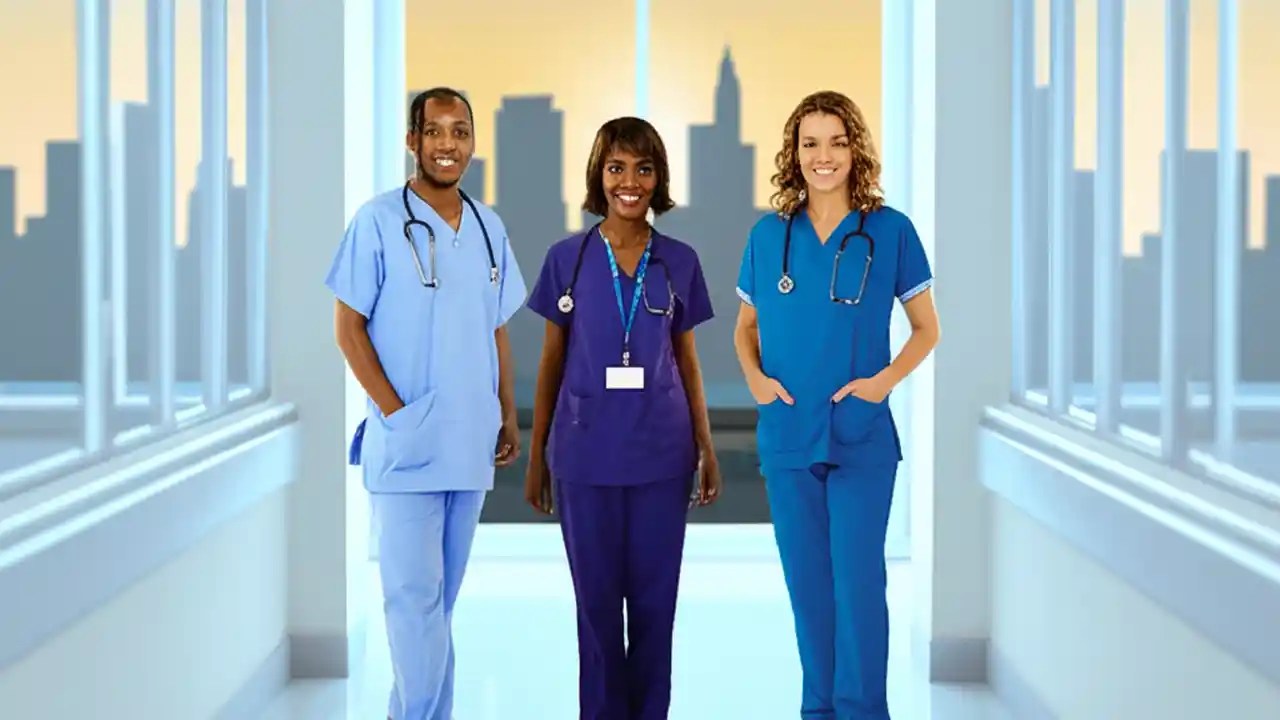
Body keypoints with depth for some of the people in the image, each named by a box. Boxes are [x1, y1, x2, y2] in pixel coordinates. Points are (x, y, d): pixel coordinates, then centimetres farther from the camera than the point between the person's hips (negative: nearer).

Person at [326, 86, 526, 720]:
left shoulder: (489, 227, 10)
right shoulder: (379, 220, -5)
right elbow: (348, 329, -6)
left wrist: (508, 416, 11)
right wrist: (395, 411, -12)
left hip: (471, 443, 5)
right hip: (406, 444, -5)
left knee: (441, 594, 12)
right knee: (415, 593, -8)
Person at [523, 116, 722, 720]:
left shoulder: (679, 261, 3)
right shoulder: (567, 257, 0)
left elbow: (687, 361, 9)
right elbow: (552, 361, 5)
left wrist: (707, 450, 6)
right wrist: (536, 456, 5)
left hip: (661, 454, 1)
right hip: (586, 454, -1)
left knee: (655, 599, 7)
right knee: (597, 600, 7)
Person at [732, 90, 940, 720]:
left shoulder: (889, 231, -2)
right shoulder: (769, 235, 5)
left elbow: (926, 328, 4)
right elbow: (745, 325, 15)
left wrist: (887, 378, -12)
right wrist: (754, 376, -4)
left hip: (861, 436, -2)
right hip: (786, 433, 3)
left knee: (858, 581, -3)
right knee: (806, 582, 9)